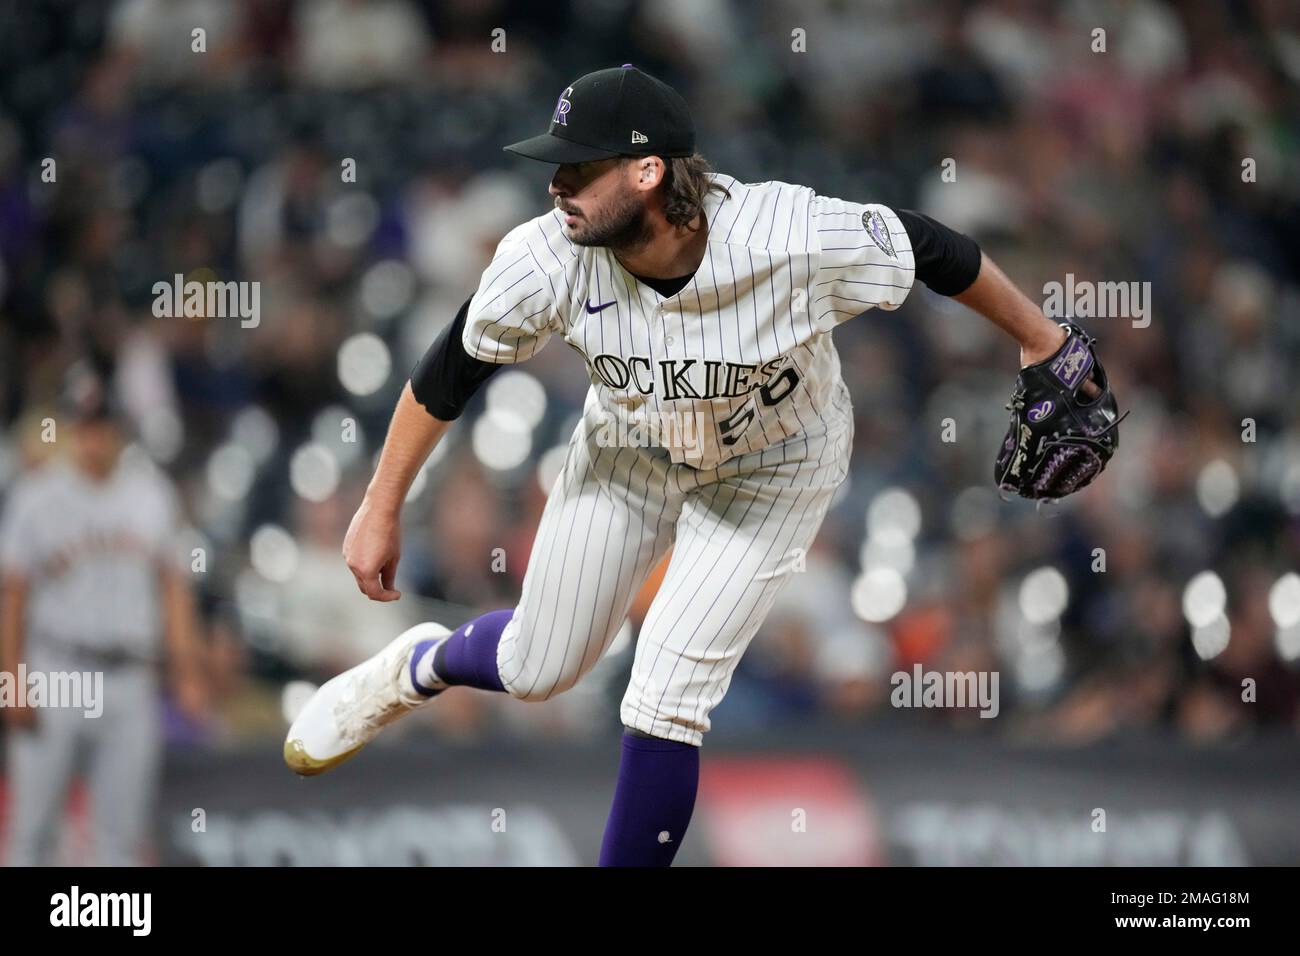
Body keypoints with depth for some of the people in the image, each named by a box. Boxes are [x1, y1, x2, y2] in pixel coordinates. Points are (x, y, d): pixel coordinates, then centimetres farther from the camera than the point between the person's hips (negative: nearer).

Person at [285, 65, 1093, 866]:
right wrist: (381, 509, -7)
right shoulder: (549, 260, -31)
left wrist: (1037, 338, -6)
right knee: (536, 669, 15)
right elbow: (451, 371, -13)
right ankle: (420, 668, 51)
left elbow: (935, 251, -21)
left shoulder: (798, 240, -39)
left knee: (665, 706, -10)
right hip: (631, 451, 2)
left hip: (772, 475, -2)